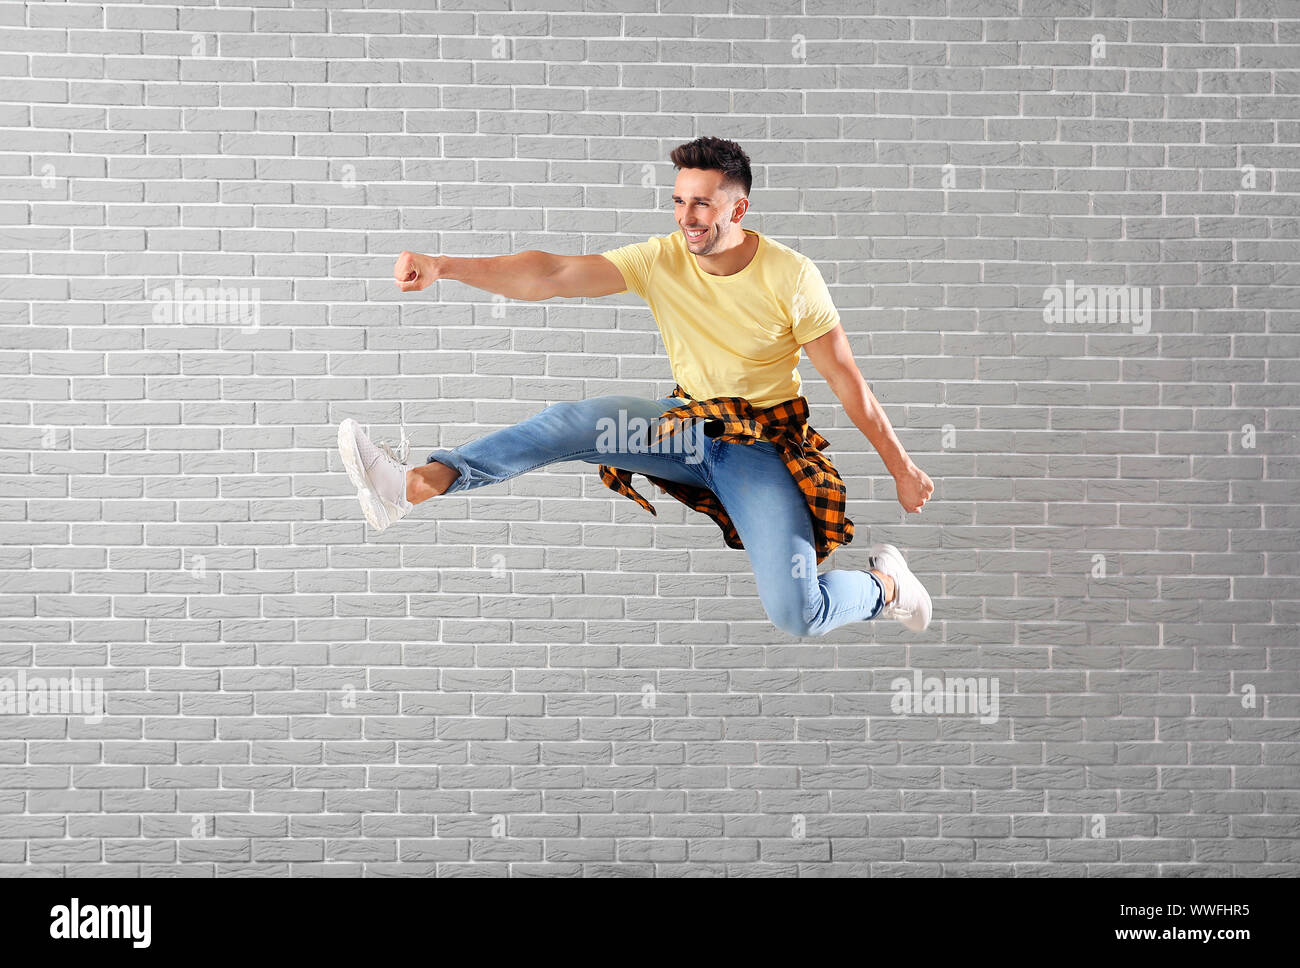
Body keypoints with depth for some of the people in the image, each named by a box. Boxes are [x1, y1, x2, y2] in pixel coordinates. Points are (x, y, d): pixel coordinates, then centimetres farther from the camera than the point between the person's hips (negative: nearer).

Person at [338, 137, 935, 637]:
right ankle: (416, 484, -33)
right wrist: (444, 267, -32)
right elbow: (551, 275, -19)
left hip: (763, 442, -3)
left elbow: (847, 381, -7)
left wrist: (902, 468, -2)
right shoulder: (660, 260, -8)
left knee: (794, 615, -20)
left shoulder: (791, 277, -15)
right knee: (575, 419, -24)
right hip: (689, 423, 3)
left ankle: (884, 583, 12)